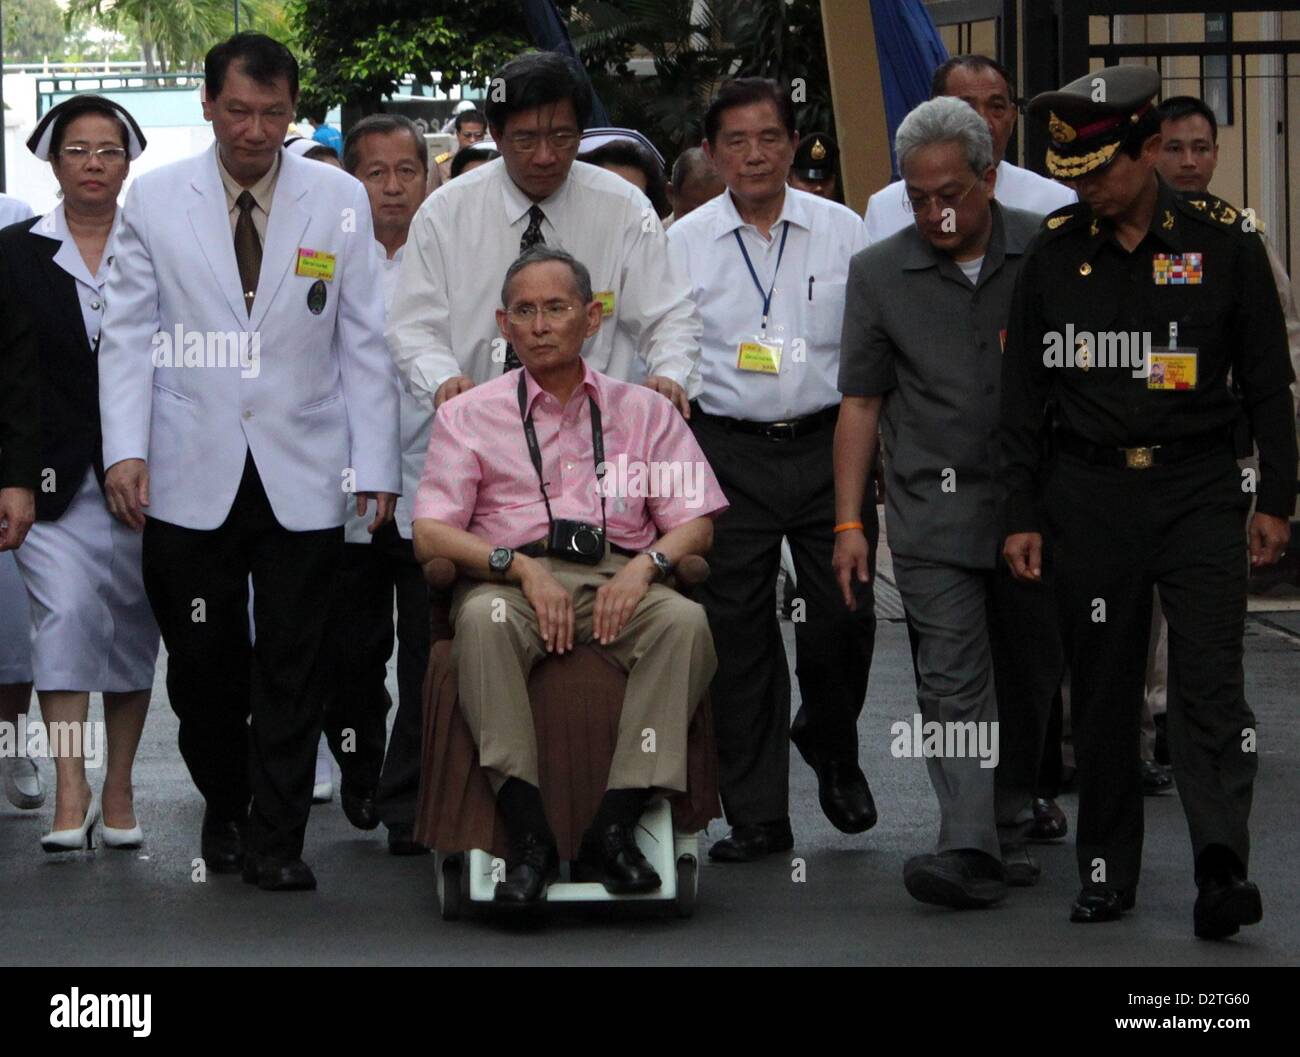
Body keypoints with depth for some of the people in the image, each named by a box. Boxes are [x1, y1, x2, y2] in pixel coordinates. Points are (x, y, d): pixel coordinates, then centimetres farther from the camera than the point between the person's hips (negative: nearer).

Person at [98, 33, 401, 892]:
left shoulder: (341, 201, 4)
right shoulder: (156, 198, 4)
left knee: (294, 666, -1)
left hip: (303, 474, 0)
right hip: (191, 475, 0)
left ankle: (277, 842, 7)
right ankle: (225, 809, 25)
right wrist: (126, 449, -7)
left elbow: (364, 342, 5)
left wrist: (375, 466, -1)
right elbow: (129, 333, 4)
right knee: (202, 662, 4)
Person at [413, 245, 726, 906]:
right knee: (483, 618, -37)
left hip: (620, 578, 1)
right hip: (513, 577, -1)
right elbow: (430, 535, 4)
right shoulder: (469, 415, 15)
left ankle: (615, 827, -33)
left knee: (685, 620, -32)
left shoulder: (643, 411, 19)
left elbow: (695, 523, 11)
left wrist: (645, 566, -11)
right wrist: (522, 568, -12)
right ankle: (528, 835, -39)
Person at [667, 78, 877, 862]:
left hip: (828, 444, 0)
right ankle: (757, 816, 9)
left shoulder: (843, 232, 6)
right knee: (738, 634, 0)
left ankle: (830, 744, 29)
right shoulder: (682, 244, 6)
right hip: (727, 452, 0)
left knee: (844, 615, -3)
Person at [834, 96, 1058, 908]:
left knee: (1031, 673, 9)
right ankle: (970, 850, -18)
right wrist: (848, 522, 2)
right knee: (954, 679, -10)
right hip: (934, 510, -1)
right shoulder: (879, 273, 3)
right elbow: (861, 403, 6)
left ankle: (1007, 829, 25)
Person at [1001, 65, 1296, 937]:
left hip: (1200, 489, -2)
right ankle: (1107, 873, 16)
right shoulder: (1054, 251, 5)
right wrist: (1021, 515, 7)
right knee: (1102, 692, 7)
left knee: (1210, 683, -12)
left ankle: (1223, 871, -18)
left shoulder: (1222, 240, -1)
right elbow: (1023, 392, 10)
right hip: (1090, 495, 3)